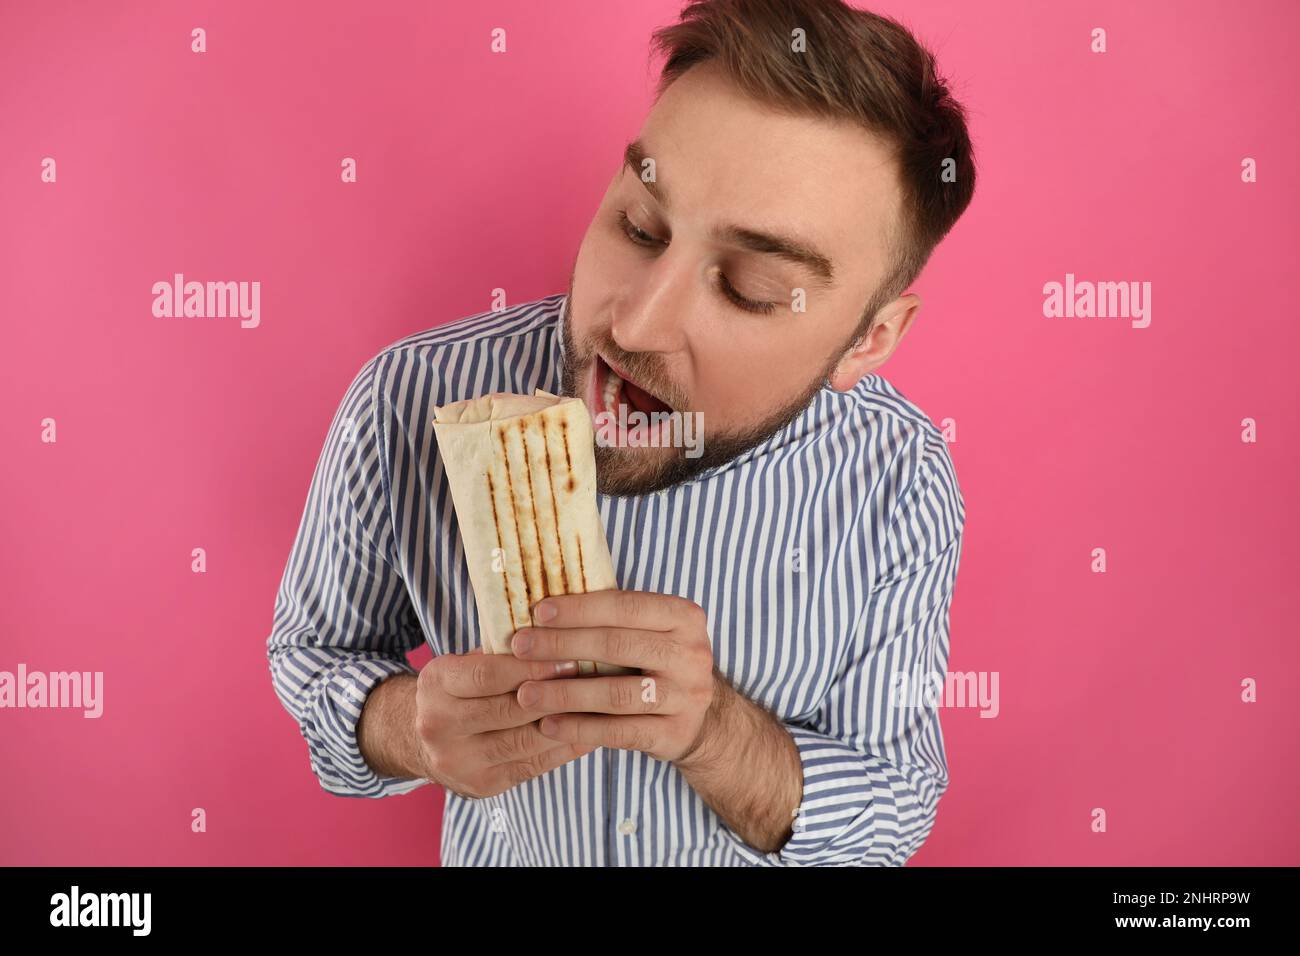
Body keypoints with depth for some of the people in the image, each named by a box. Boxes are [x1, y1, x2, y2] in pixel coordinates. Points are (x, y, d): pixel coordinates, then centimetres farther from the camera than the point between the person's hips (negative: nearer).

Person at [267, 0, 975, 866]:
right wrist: (408, 725, -31)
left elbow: (897, 815, -17)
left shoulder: (899, 483, -25)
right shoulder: (411, 407, -26)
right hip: (502, 849, 1)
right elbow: (313, 653, -10)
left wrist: (713, 732, -36)